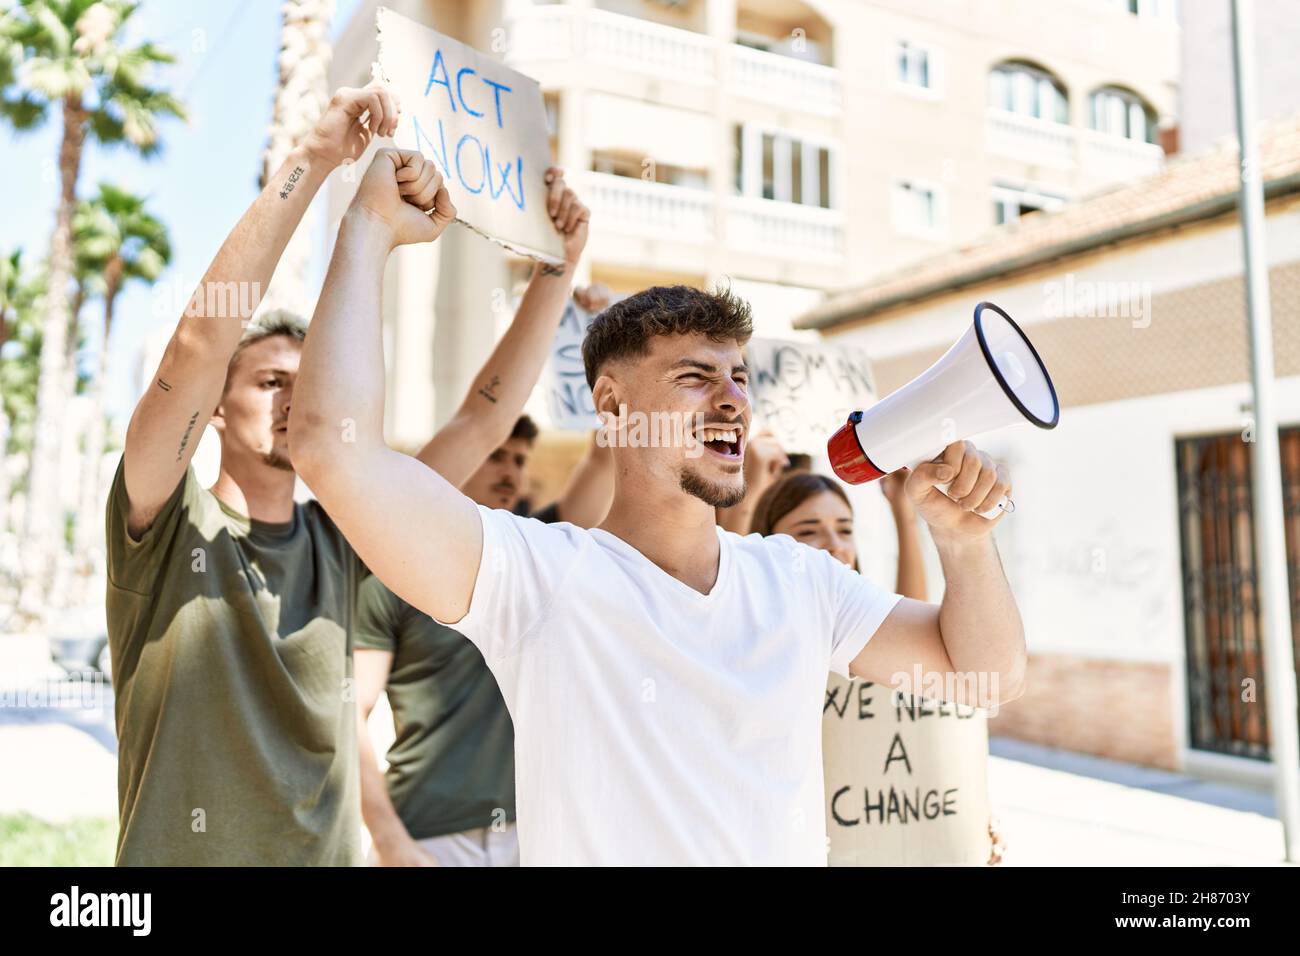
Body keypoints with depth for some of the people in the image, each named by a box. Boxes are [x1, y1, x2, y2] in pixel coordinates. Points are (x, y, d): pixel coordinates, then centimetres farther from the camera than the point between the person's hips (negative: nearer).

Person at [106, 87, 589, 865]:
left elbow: (485, 419, -5)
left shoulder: (343, 540, 0)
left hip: (334, 852, 4)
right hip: (180, 851, -4)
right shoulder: (168, 530, -10)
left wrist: (557, 267, -12)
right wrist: (315, 161, -29)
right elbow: (199, 341, -26)